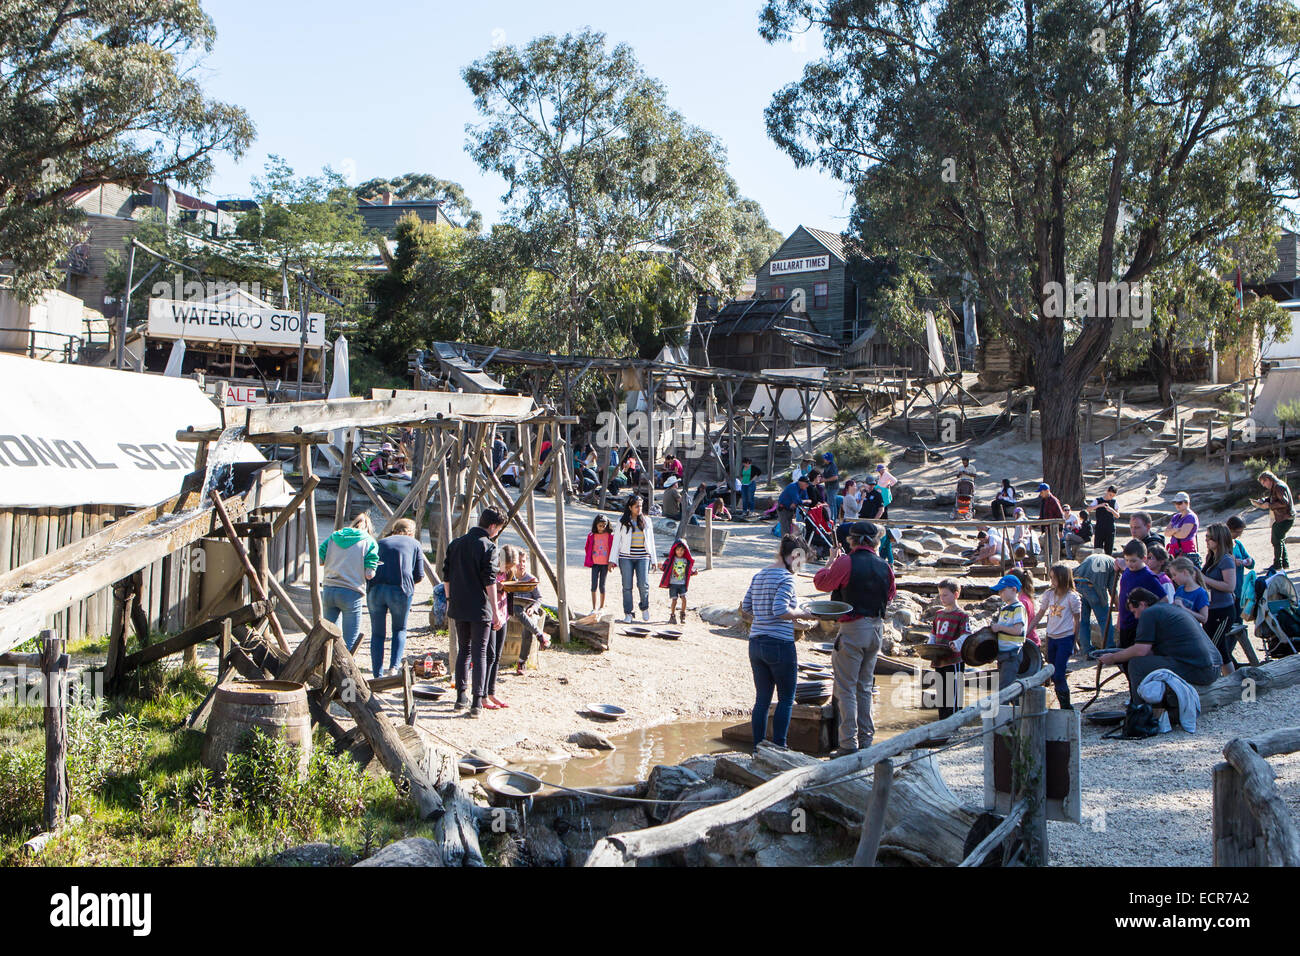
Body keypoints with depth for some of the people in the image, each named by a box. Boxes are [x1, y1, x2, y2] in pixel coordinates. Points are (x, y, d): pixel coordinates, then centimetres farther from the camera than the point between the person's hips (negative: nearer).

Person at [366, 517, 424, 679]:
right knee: (400, 629, 18)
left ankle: (377, 675, 10)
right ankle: (394, 666, 0)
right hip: (401, 590, -2)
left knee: (377, 633, 11)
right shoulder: (414, 544, 18)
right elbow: (419, 575, 11)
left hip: (375, 589, 2)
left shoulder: (381, 543, 23)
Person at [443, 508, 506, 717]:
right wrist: (495, 612, -14)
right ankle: (477, 702, -3)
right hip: (479, 609, -6)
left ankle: (460, 698, 17)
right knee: (479, 652, 0)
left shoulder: (456, 543, 9)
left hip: (458, 607, 6)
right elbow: (489, 581, -16)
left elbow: (446, 576, 12)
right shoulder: (488, 547, -11)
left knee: (463, 650, 16)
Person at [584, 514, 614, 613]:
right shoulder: (591, 535, 1)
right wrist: (588, 562, 7)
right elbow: (588, 549, 9)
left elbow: (613, 549, 3)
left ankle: (602, 606, 21)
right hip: (595, 563, 1)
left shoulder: (610, 535, -3)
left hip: (605, 563, -1)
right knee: (594, 585, -4)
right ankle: (594, 608, 0)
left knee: (602, 585, 7)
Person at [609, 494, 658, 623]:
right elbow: (616, 541, 5)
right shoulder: (622, 522, 3)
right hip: (626, 557, -1)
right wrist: (612, 559, -1)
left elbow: (651, 542, 14)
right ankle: (627, 614, 10)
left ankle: (645, 607, 14)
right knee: (627, 587, 0)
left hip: (643, 557, 1)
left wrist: (653, 561, 11)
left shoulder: (647, 521, 10)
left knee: (643, 584, -11)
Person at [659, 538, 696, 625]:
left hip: (683, 584, 2)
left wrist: (694, 572, -5)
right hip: (673, 583, -2)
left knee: (684, 598, -12)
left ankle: (683, 615, 5)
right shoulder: (671, 559, -2)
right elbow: (665, 568, -1)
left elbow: (689, 571, 14)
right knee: (674, 599, -7)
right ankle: (672, 616, 10)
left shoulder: (687, 561, 5)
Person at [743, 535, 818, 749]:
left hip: (756, 643, 7)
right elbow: (781, 610, -22)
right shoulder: (786, 578, -12)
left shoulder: (758, 576, 11)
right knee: (786, 699, 7)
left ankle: (758, 747, 15)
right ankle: (778, 747, 6)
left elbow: (746, 607, 15)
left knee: (762, 699, 13)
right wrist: (802, 615, -7)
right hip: (780, 645, -7)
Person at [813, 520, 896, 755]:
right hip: (877, 629, 6)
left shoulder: (846, 562, -13)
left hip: (853, 629, -6)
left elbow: (820, 582, -1)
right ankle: (866, 739, 21)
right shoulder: (884, 566, 4)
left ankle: (849, 743, -1)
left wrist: (831, 562, 14)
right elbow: (890, 595, 18)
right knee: (864, 686, 17)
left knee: (846, 688, 0)